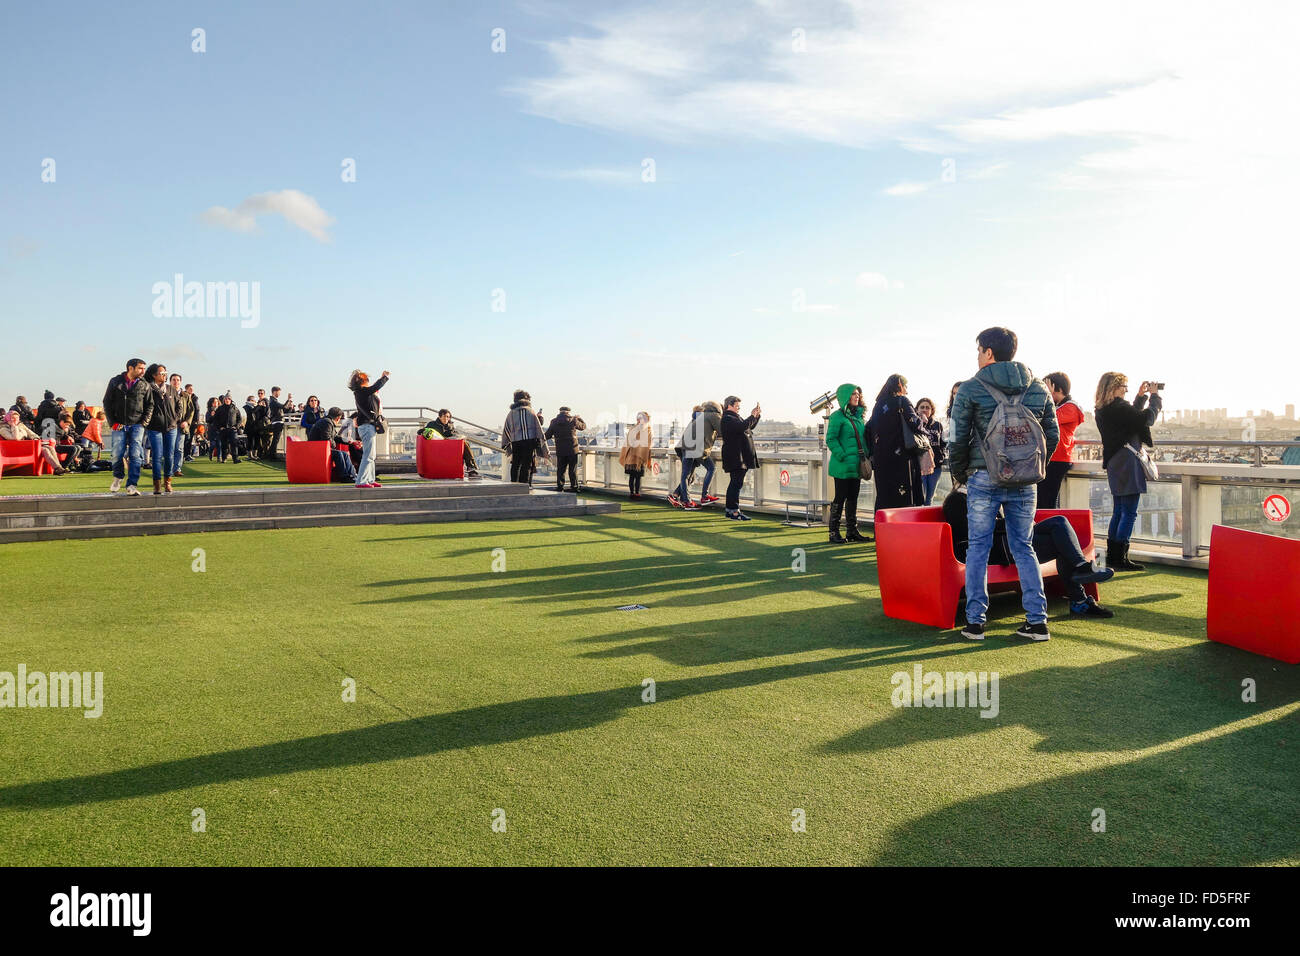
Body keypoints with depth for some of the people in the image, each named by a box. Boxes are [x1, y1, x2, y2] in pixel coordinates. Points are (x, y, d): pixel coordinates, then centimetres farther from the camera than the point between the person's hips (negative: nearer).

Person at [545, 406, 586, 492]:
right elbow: (583, 426, 11)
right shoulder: (573, 420, -5)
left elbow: (547, 436, 6)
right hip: (572, 450, -2)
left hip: (560, 450, 2)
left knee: (560, 469, 11)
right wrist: (580, 418, 28)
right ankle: (574, 487, 5)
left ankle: (560, 486, 7)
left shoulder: (554, 422, 2)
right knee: (573, 469, 4)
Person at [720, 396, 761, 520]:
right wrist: (753, 416, -17)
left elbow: (750, 427, 27)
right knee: (737, 483, -12)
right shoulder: (727, 419, -12)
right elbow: (743, 426, -26)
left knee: (735, 483, 13)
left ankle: (729, 509, 19)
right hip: (736, 457, -11)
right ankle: (734, 511, -12)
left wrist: (757, 415, 14)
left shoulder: (735, 417, 21)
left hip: (741, 457, 11)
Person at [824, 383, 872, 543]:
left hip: (857, 466, 7)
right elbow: (831, 439, -13)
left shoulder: (859, 416, 15)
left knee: (853, 498, 12)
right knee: (840, 498, -4)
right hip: (842, 467, -7)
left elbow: (865, 437, 22)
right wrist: (842, 456, -19)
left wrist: (867, 455, 9)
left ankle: (852, 531, 19)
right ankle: (834, 532, 2)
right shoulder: (837, 416, -9)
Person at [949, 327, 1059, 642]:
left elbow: (958, 438, -5)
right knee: (1024, 548, 11)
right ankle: (1037, 620, 9)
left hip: (984, 477, -3)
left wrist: (959, 474, 9)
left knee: (978, 548, 5)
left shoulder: (971, 389, -4)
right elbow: (1052, 435, 11)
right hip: (1024, 483, 3)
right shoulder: (1038, 389, 8)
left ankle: (975, 621, 6)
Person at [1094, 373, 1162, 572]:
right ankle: (1120, 559, -6)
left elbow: (1132, 415, 23)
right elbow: (1148, 418, -13)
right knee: (1129, 513, -6)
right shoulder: (1119, 407, -16)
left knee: (1119, 511, 15)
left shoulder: (1102, 410, 11)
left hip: (1114, 464, 9)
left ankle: (1112, 556, 18)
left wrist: (1140, 397, 20)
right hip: (1127, 463, -9)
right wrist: (1155, 395, -1)